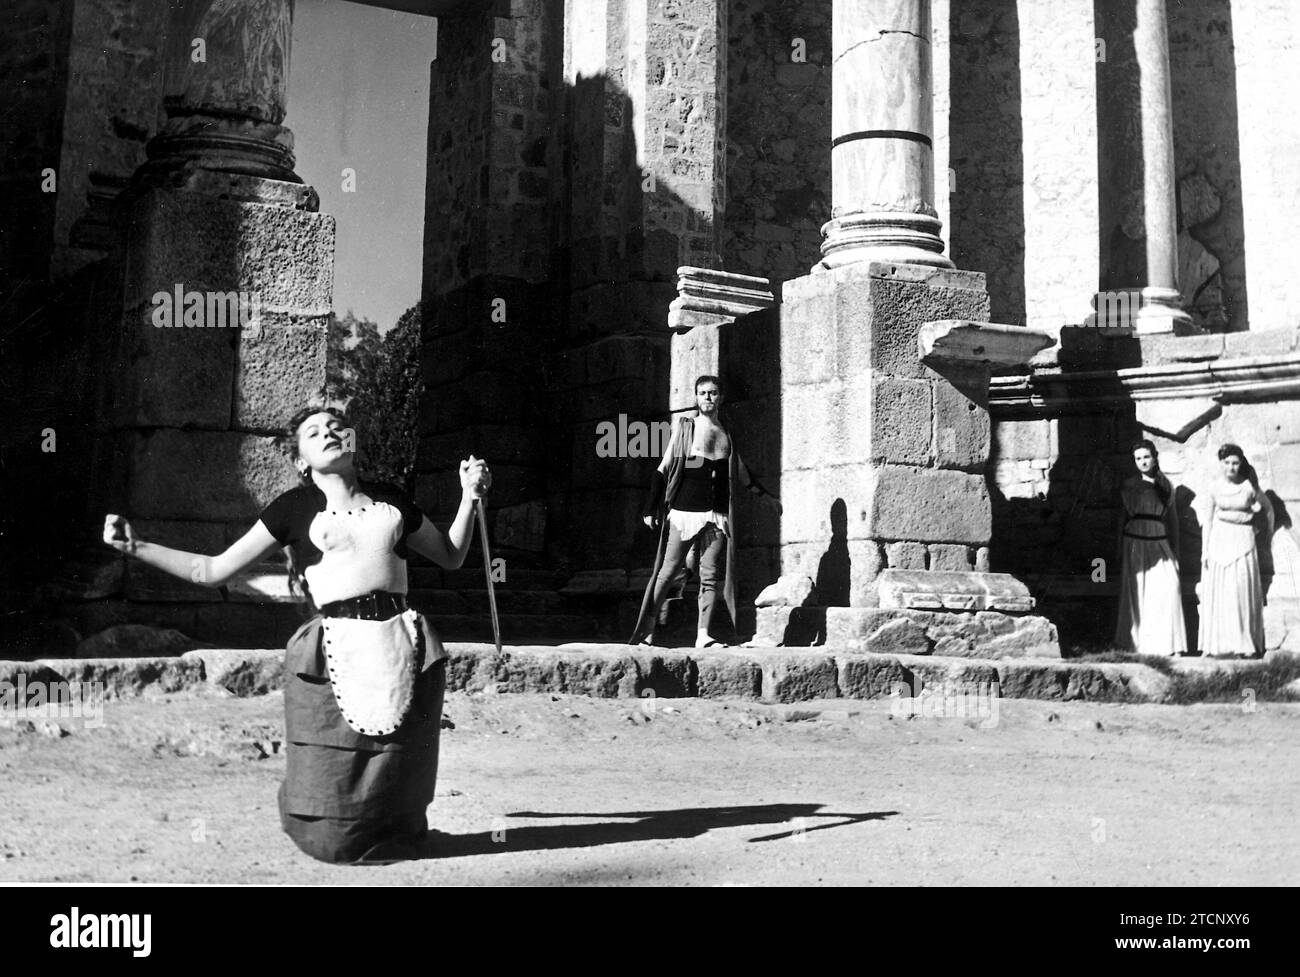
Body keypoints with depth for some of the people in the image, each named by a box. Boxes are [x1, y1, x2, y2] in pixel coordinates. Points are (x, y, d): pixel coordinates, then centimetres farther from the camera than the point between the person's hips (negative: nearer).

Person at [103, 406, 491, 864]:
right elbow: (214, 570, 10)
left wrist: (470, 496, 14)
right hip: (334, 654, -2)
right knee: (329, 839, 1)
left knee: (397, 794, 6)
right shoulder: (296, 507, 9)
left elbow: (450, 555, 27)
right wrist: (136, 546, 4)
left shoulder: (390, 500, 17)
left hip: (404, 650, 2)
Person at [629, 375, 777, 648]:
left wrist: (761, 492, 48)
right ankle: (646, 632, -1)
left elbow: (739, 469, 34)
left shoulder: (726, 433, 17)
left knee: (710, 577, -1)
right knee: (666, 573, -6)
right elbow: (663, 468, 3)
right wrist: (651, 508, -4)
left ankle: (703, 635, 0)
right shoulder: (684, 426, 5)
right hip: (684, 512, -4)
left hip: (717, 515, 4)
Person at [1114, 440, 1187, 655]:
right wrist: (1121, 554, 7)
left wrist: (1174, 551, 10)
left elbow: (1172, 519, 13)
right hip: (1135, 545, -1)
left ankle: (1169, 645, -8)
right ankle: (1137, 644, 0)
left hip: (1160, 546, 1)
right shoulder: (1128, 486, 6)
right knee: (1137, 595, -4)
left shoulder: (1166, 486, 9)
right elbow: (1123, 517, 9)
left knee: (1168, 590, -12)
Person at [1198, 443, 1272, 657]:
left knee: (1243, 592, -2)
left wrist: (1270, 534, 10)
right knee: (1219, 594, 1)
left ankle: (1247, 644, 4)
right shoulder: (1215, 488, 2)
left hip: (1243, 541, -2)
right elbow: (1209, 520, 8)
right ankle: (1219, 645, 5)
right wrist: (1205, 549, 5)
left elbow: (1268, 509, 9)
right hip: (1220, 540, 2)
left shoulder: (1249, 486, -4)